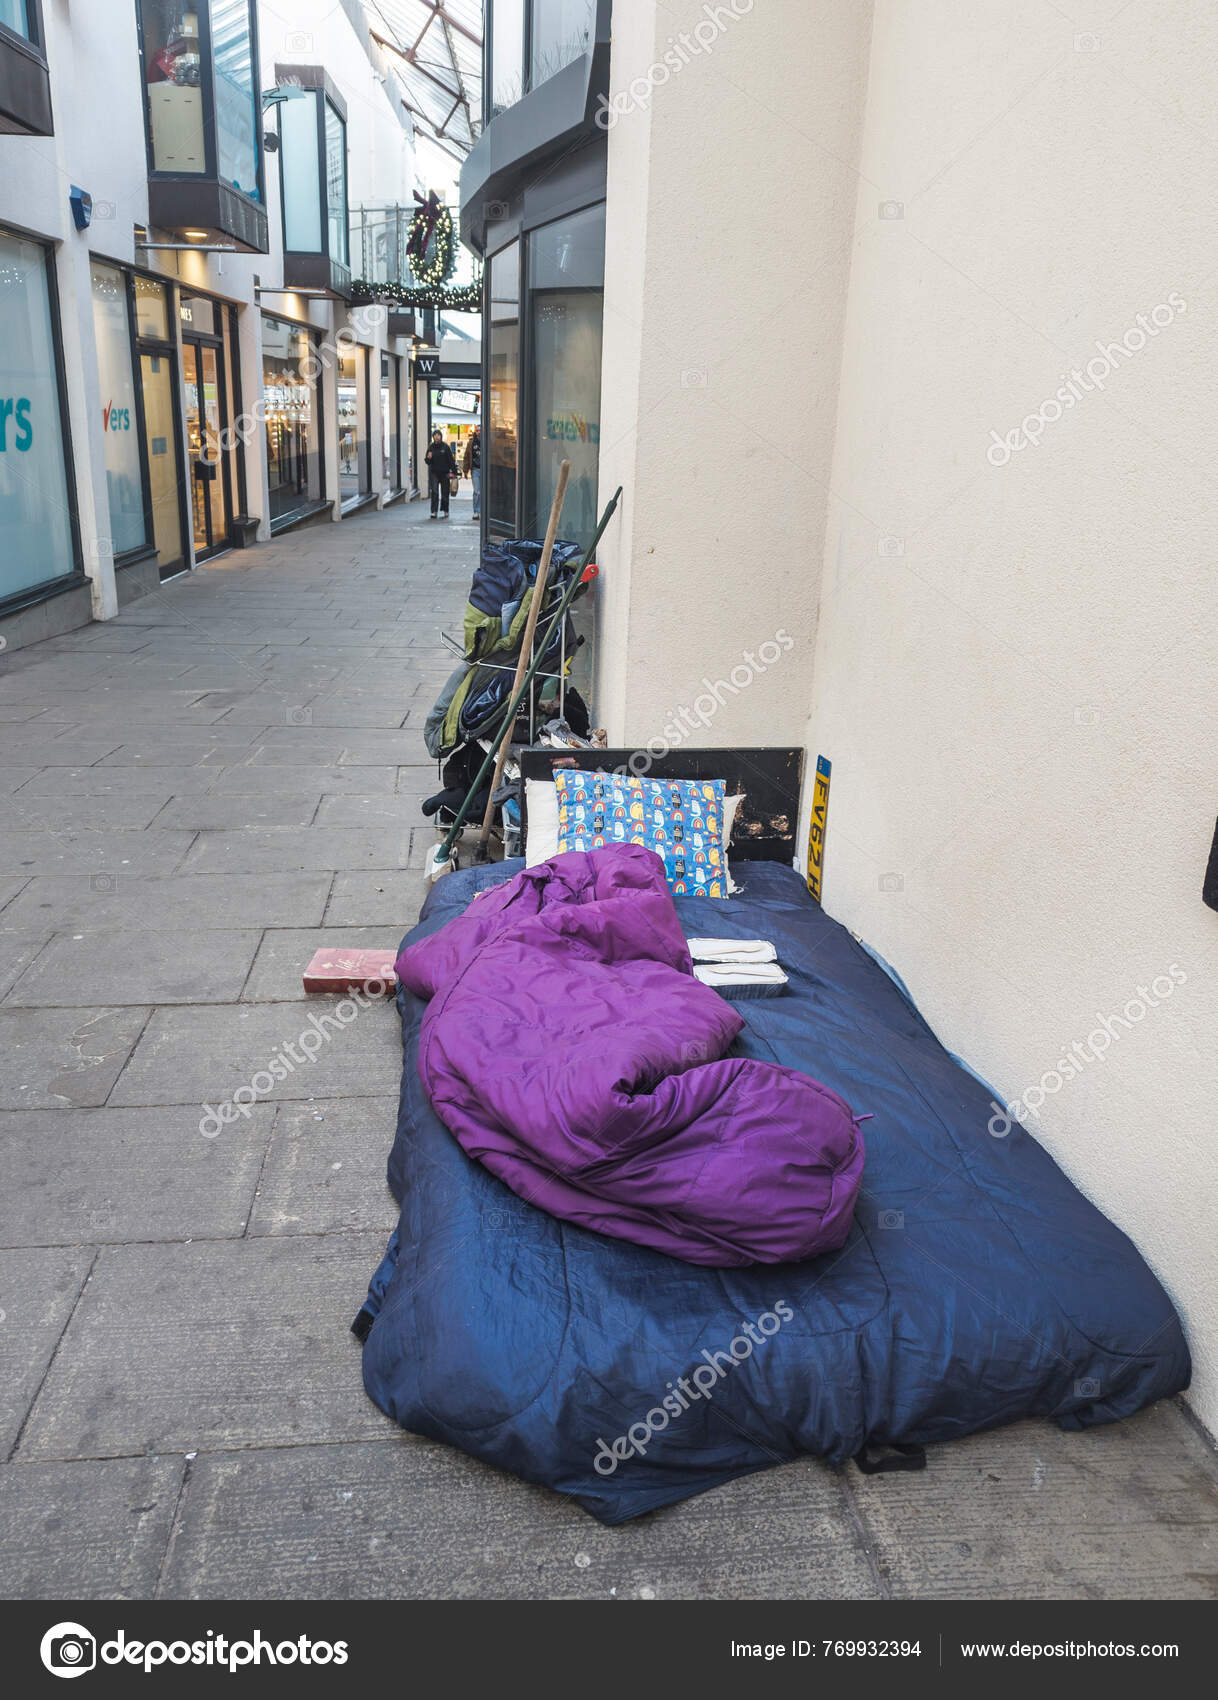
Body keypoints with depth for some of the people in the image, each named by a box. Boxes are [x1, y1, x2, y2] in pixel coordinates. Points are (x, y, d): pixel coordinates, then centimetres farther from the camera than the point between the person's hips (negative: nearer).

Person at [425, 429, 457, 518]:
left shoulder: (445, 447, -1)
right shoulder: (431, 447, 5)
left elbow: (451, 460, -1)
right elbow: (428, 462, 10)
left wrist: (452, 471, -9)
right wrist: (428, 458, -13)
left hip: (444, 473, -1)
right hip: (434, 473, 1)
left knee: (445, 493, 6)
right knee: (434, 492, -10)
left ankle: (444, 511, 18)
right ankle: (434, 511, -8)